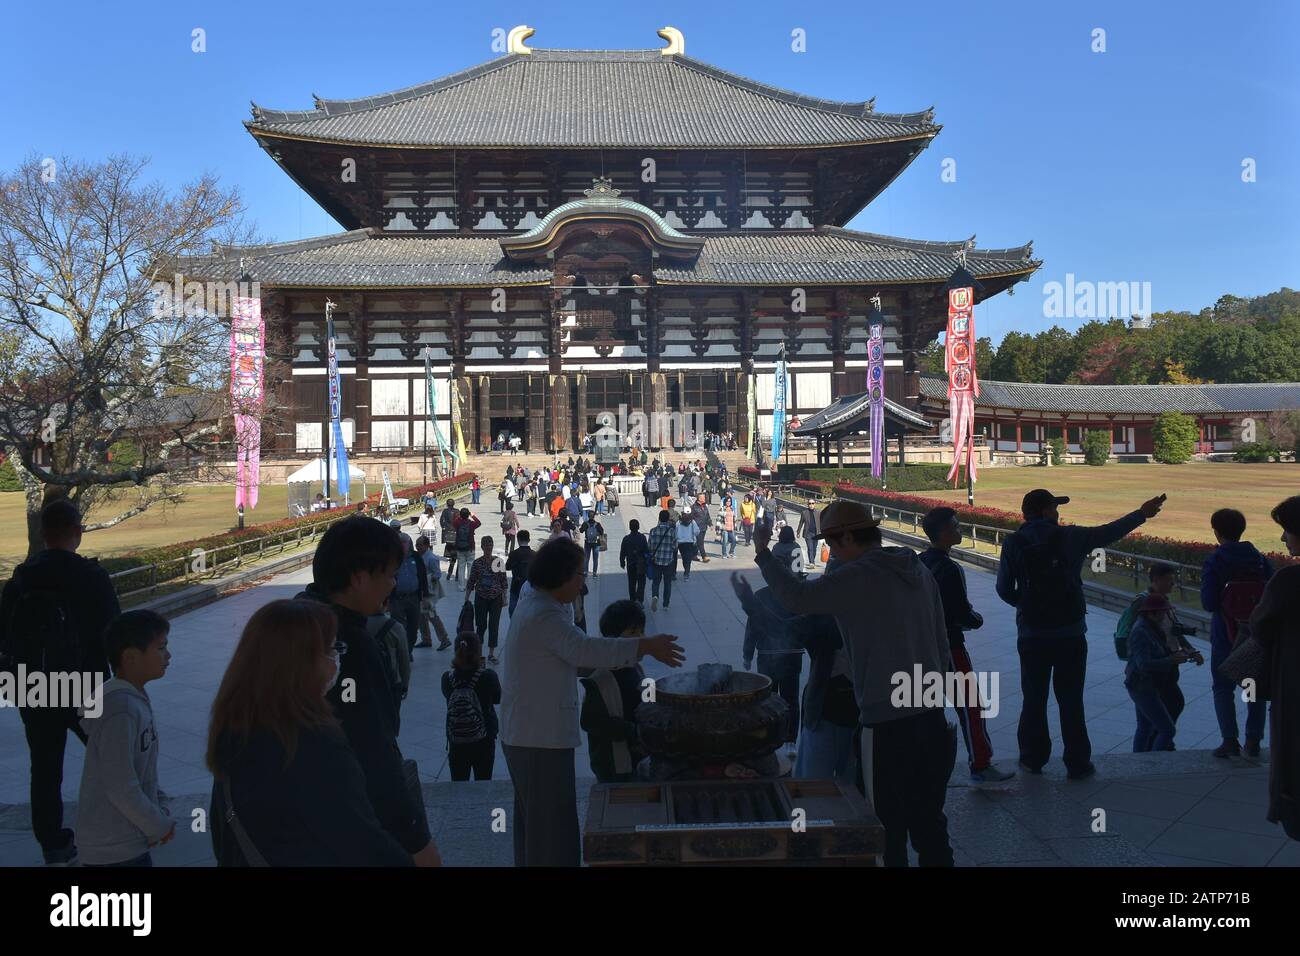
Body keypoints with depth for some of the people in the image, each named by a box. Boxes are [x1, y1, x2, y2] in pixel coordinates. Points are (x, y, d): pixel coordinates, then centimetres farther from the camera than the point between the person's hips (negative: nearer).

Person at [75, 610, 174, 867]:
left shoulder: (136, 698, 5)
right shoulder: (121, 711, -24)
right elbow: (121, 788, -24)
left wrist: (159, 812, 5)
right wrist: (159, 826, -12)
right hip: (114, 852, -9)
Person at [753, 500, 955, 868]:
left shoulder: (857, 577, -14)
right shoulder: (919, 571, 9)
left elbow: (797, 596, -22)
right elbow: (941, 642, 14)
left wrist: (762, 553, -8)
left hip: (887, 723, -8)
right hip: (931, 715, 8)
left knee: (888, 827, 6)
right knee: (929, 823, 19)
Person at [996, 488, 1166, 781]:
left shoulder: (1013, 543, -4)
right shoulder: (1070, 537, -5)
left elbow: (1004, 589, -2)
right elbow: (1110, 532, 8)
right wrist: (1142, 514, 24)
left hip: (1032, 635, 1)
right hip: (1070, 633, 0)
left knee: (1034, 699, 13)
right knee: (1071, 700, 8)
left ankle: (1033, 758, 21)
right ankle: (1078, 764, 16)